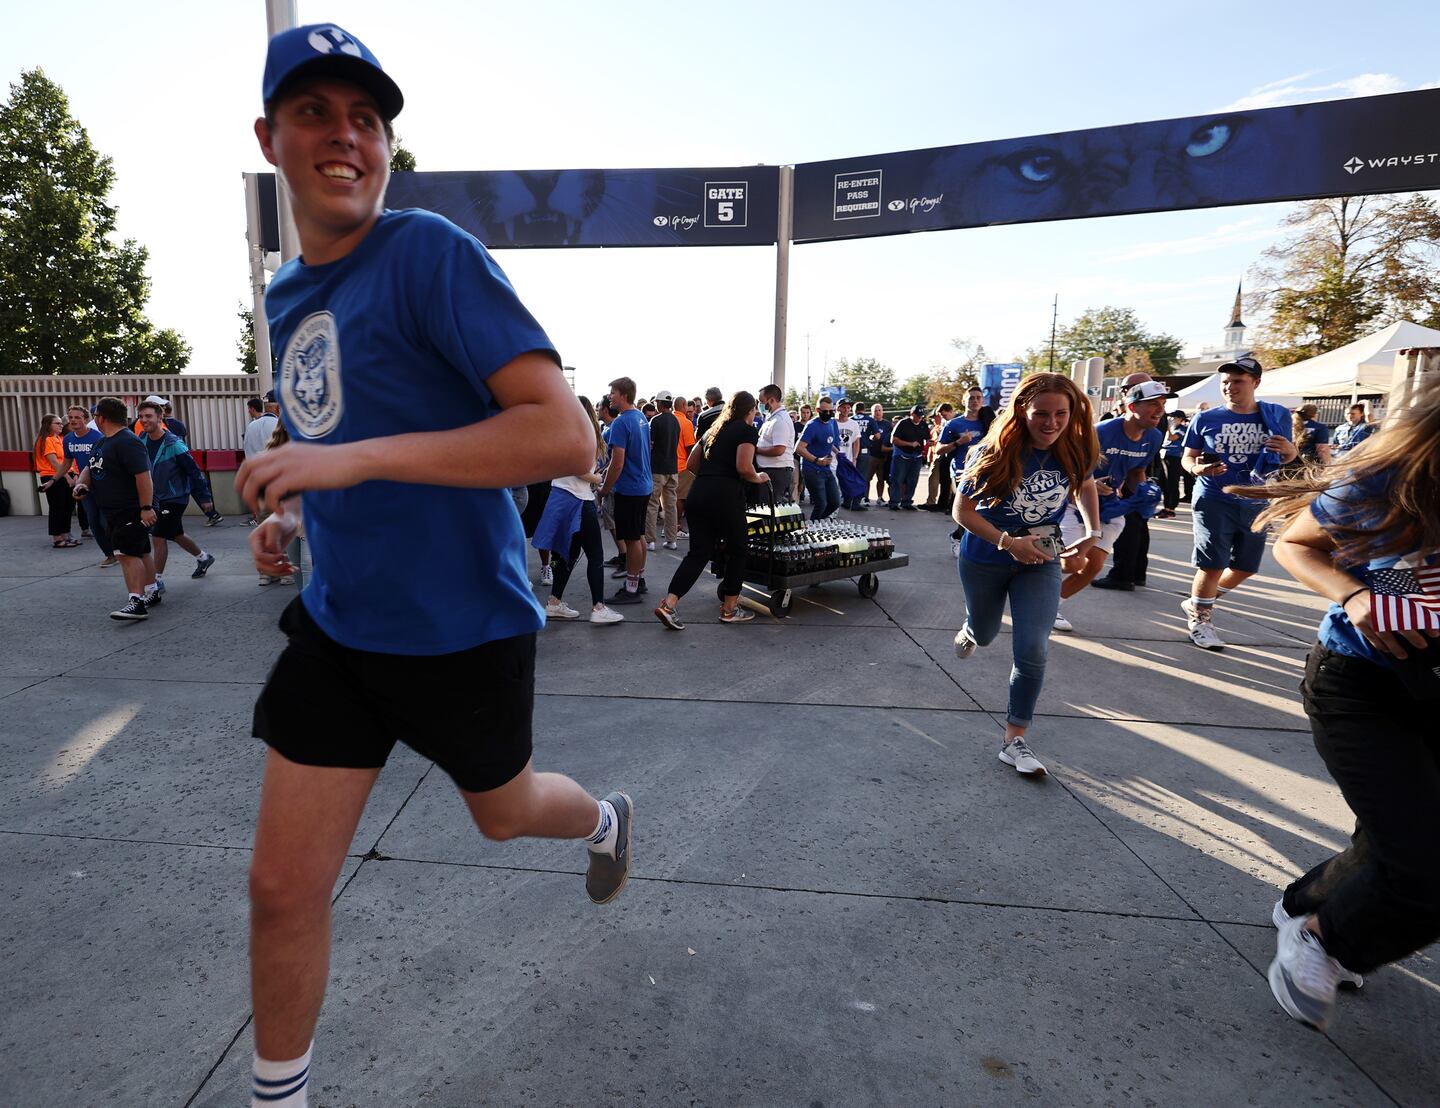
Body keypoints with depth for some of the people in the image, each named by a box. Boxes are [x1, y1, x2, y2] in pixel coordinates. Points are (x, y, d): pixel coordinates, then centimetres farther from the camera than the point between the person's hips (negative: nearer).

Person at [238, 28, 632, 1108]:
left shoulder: (432, 252, -15)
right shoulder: (285, 295, 9)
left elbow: (566, 435, -27)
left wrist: (355, 460, -30)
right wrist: (295, 506, 6)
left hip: (464, 630, -5)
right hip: (337, 624, 6)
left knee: (504, 813, 21)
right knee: (283, 888, 9)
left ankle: (609, 819, 57)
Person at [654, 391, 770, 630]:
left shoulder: (713, 429, 22)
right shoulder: (747, 431, 0)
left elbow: (691, 464, 20)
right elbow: (744, 468, -13)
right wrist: (759, 478, 6)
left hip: (698, 493, 7)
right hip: (726, 496, -7)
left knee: (698, 552, 6)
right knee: (737, 551, 11)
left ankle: (669, 604, -7)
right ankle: (729, 609, 19)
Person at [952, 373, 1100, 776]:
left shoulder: (1076, 453, -12)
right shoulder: (995, 454, -23)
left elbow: (1085, 484, 11)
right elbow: (962, 510, -19)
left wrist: (1093, 532, -2)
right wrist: (1008, 542, -28)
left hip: (1040, 562, 2)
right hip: (985, 560, -1)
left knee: (1032, 651, -10)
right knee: (985, 633, 22)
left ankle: (1014, 740, 3)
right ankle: (969, 631, 62)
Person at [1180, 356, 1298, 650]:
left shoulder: (1277, 415, 2)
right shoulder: (1205, 419, -5)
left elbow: (1287, 458, 13)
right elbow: (1187, 457, 3)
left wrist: (1289, 449, -10)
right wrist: (1197, 468, -20)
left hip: (1256, 504, 4)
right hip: (1214, 501, -4)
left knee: (1245, 568, 11)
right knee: (1212, 565, -7)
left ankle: (1196, 603, 32)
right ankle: (1198, 618, 13)